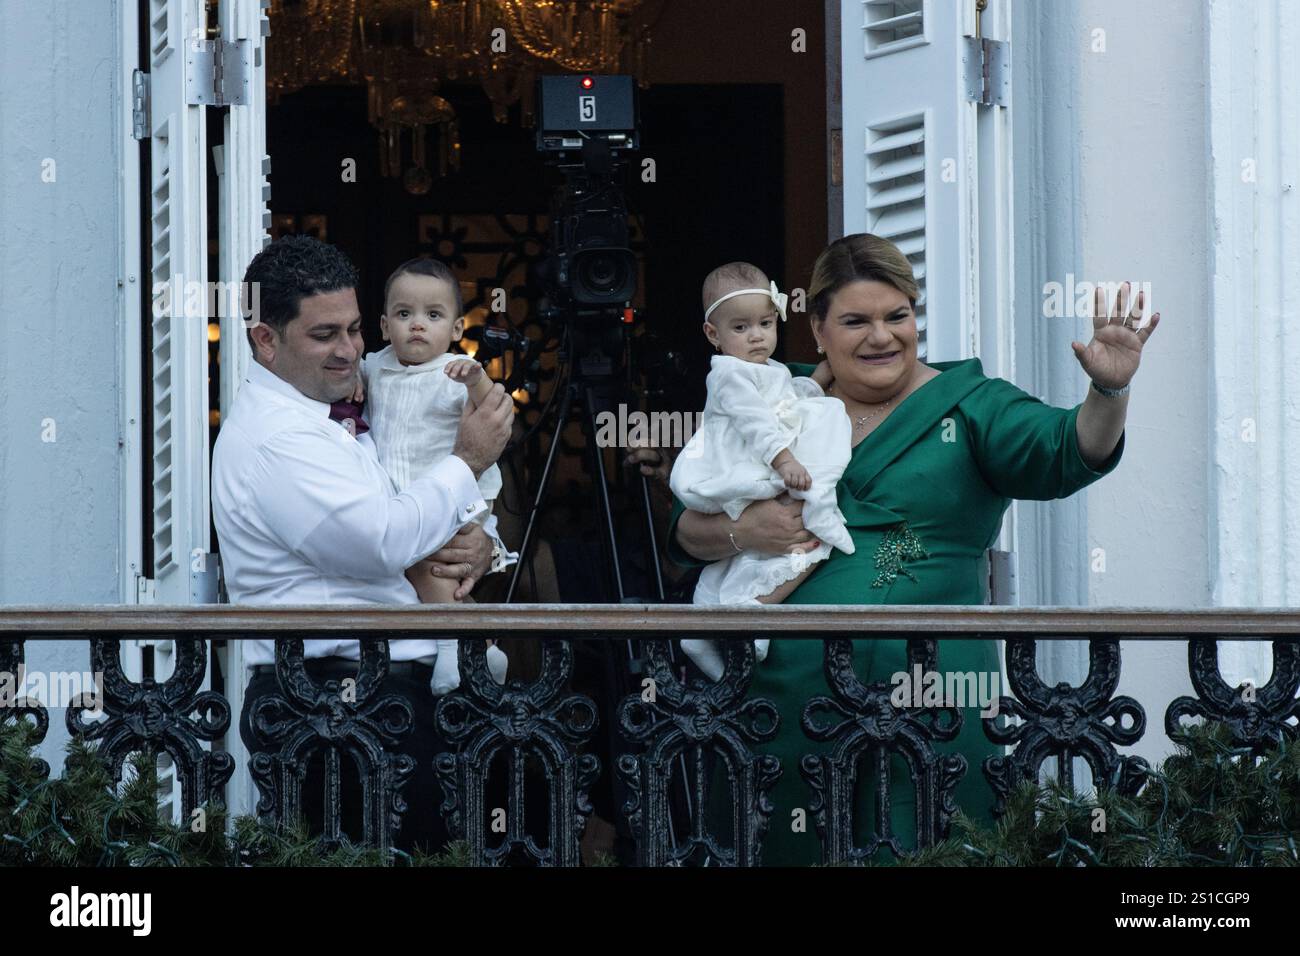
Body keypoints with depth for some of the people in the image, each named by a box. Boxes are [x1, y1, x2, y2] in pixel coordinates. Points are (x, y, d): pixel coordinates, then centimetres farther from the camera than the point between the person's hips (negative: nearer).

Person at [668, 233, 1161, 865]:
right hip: (792, 703, 2)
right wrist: (741, 531, -7)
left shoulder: (969, 407, 6)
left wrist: (1108, 391, -31)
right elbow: (682, 530, 15)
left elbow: (1070, 454, -11)